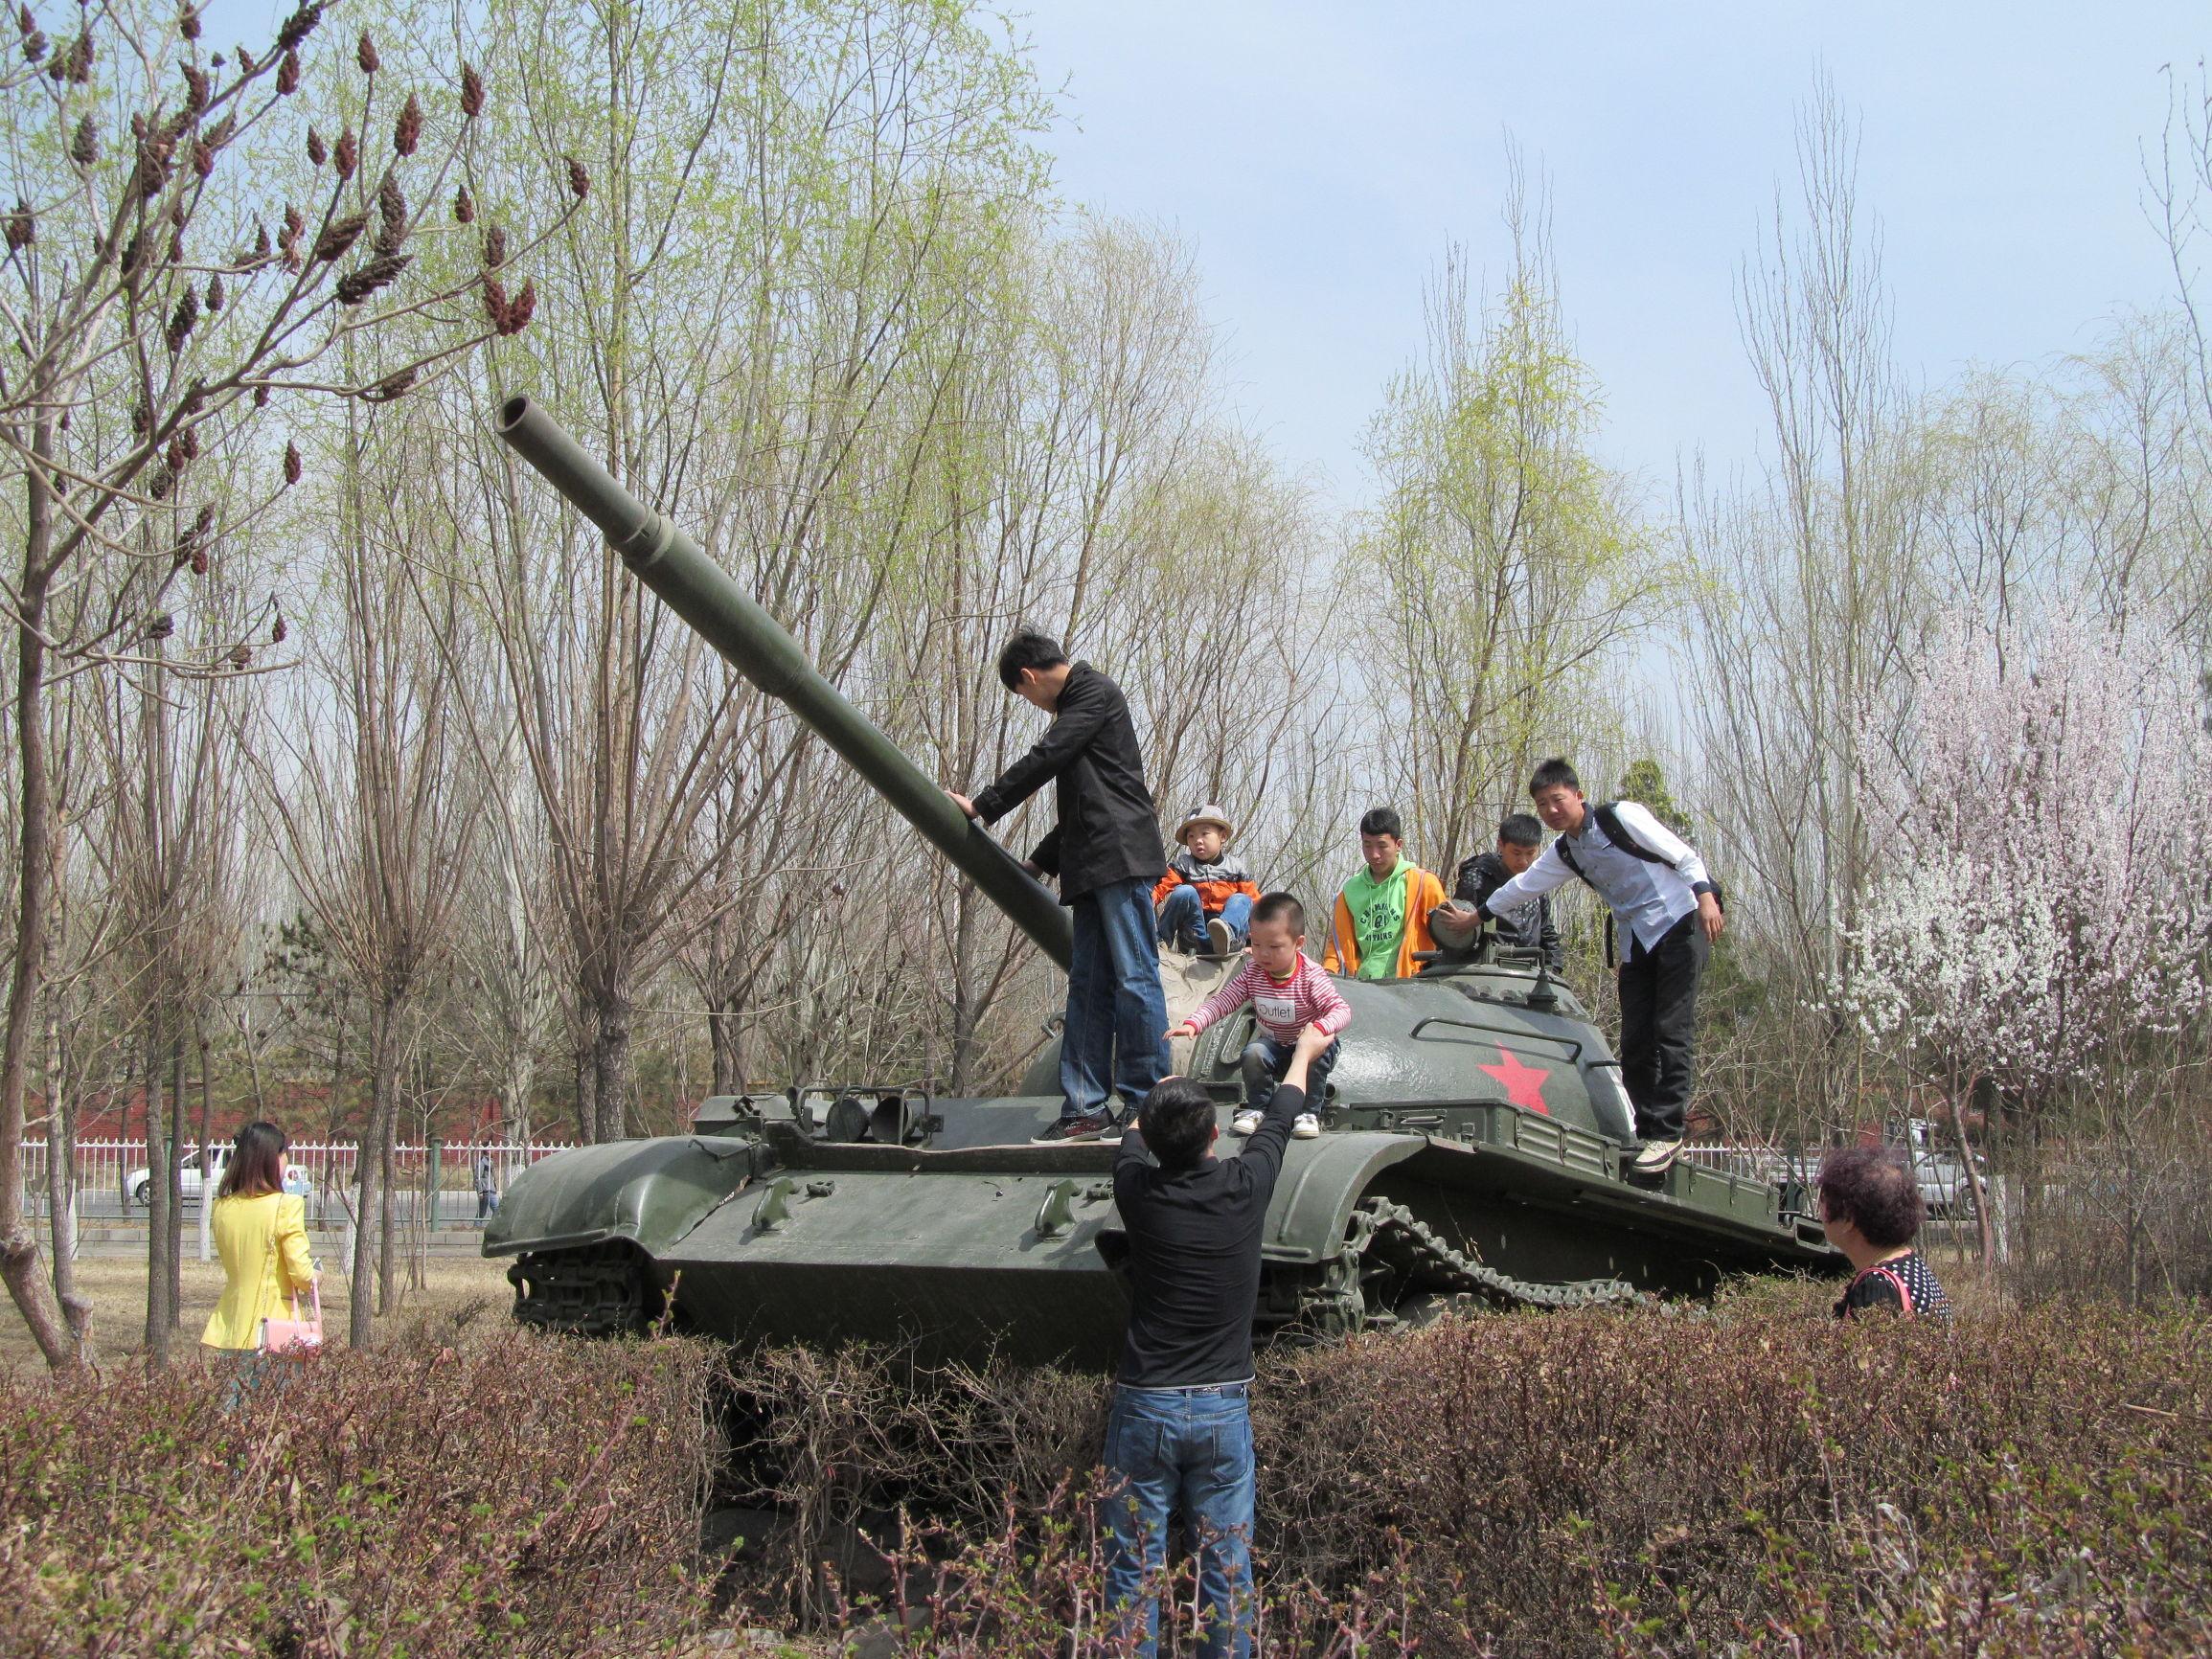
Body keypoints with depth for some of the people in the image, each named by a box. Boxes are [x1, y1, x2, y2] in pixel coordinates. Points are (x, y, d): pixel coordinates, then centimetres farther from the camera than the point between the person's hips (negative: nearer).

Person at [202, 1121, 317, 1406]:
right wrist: (311, 1281, 7)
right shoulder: (285, 1206, -12)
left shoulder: (222, 1208, 5)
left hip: (231, 1326, 5)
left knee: (229, 1412, 8)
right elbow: (301, 1272, -15)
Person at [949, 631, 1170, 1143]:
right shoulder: (1079, 704, 27)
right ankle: (1086, 1107, 5)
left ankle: (1149, 1103, -9)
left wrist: (982, 806, -3)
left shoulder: (1096, 693, -2)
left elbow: (1044, 760, -10)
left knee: (1134, 979, -10)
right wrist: (1041, 862, 28)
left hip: (1121, 856, -10)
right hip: (1093, 868, 10)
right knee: (1088, 985, 5)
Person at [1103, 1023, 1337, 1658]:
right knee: (1227, 1572, 7)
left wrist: (1162, 1092, 40)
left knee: (1134, 1572, 5)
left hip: (1143, 1408, 0)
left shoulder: (1138, 1192, -7)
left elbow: (1133, 1141, 18)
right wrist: (1304, 1051, 34)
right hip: (1224, 1408, 1)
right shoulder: (1244, 1186, -7)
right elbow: (1278, 1121, 15)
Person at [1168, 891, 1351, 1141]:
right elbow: (1221, 1001, -11)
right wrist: (1192, 1024, -28)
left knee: (1317, 1053, -35)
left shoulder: (1311, 977, -23)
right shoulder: (1252, 973, -10)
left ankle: (1308, 1111, -16)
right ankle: (1257, 1108, -7)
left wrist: (1319, 1028, -50)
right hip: (1273, 1044, 3)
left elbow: (1342, 1009, -28)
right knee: (1253, 1053, -28)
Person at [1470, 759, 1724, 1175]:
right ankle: (1647, 1130, 2)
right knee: (1634, 1044, -2)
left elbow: (1685, 855, -7)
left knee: (1671, 1031, -14)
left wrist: (1705, 895, -21)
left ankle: (1667, 1132, -17)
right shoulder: (1563, 853, 14)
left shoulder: (1622, 817, -6)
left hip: (1678, 927, -7)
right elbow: (1521, 887, 23)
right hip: (1635, 945, 7)